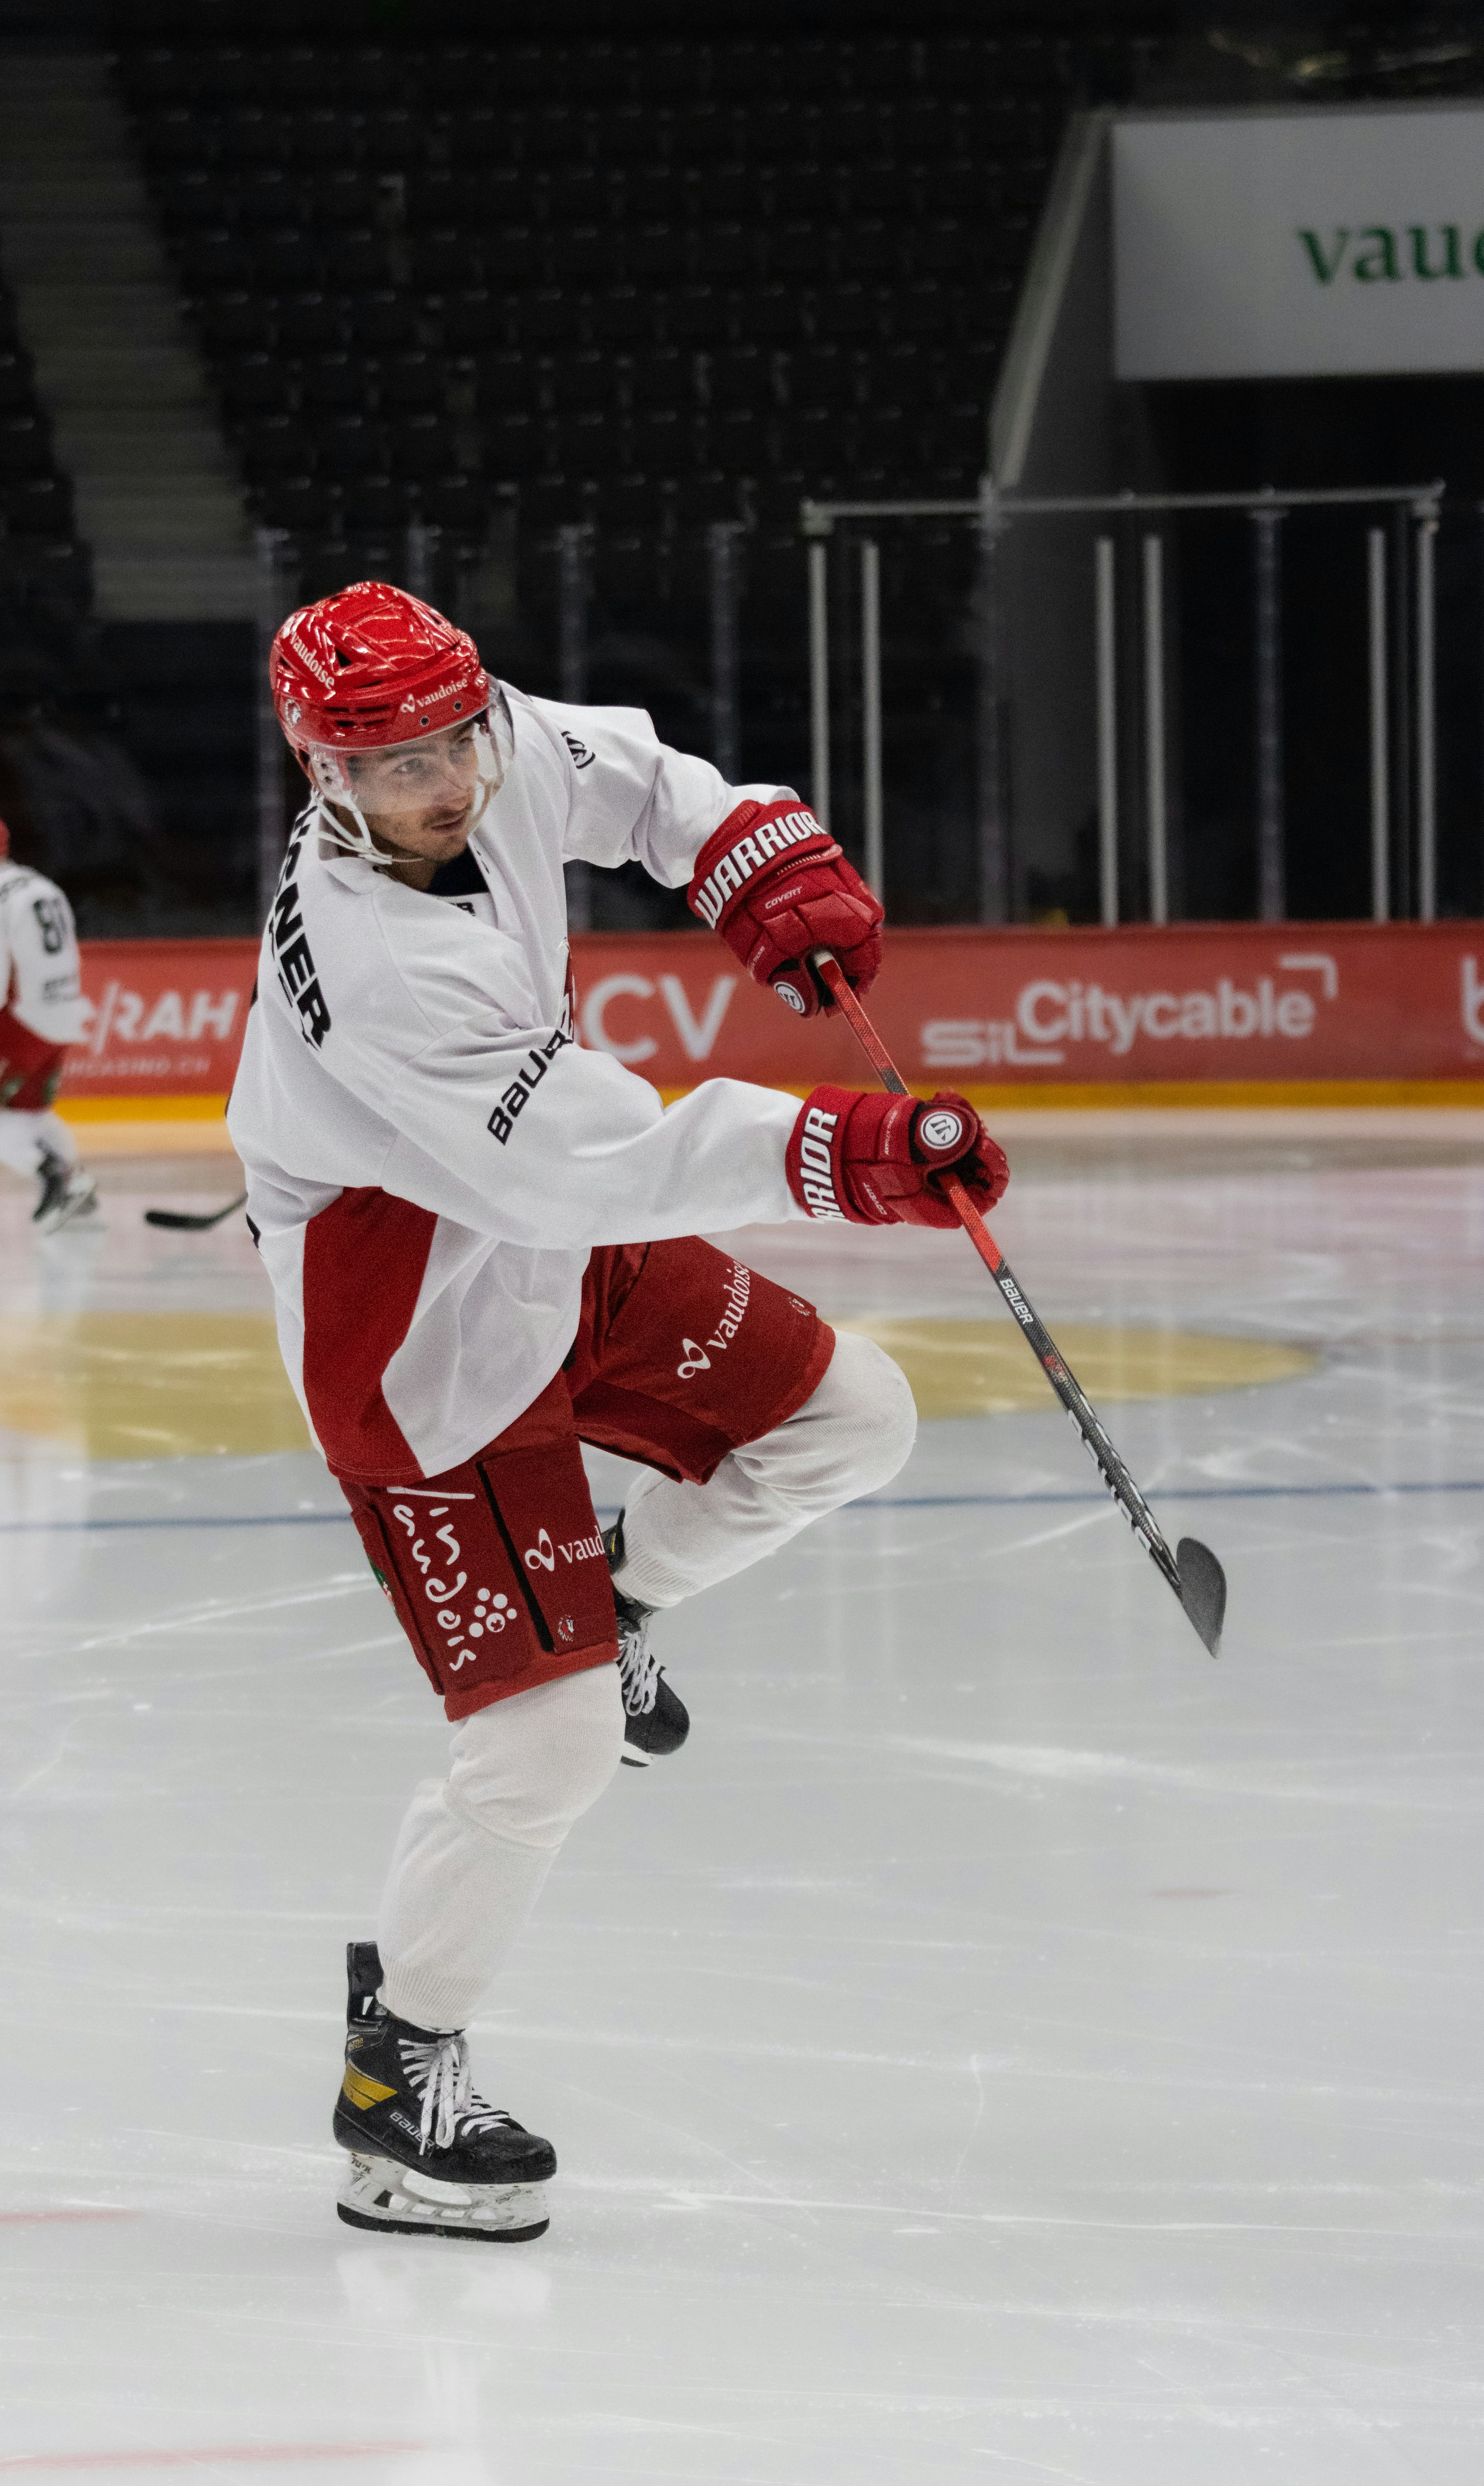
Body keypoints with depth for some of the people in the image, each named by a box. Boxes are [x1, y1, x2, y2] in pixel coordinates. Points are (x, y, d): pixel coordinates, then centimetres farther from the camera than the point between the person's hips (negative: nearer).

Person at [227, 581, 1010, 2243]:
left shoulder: (500, 750, -12)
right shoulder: (372, 959, -36)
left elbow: (628, 780, 11)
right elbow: (595, 1157, -40)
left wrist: (766, 866, -6)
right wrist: (841, 1156, -46)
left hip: (568, 1250, 8)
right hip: (424, 1341, -8)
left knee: (845, 1420, 12)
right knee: (550, 1736, -9)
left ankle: (615, 1600, 35)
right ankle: (395, 2076, 6)